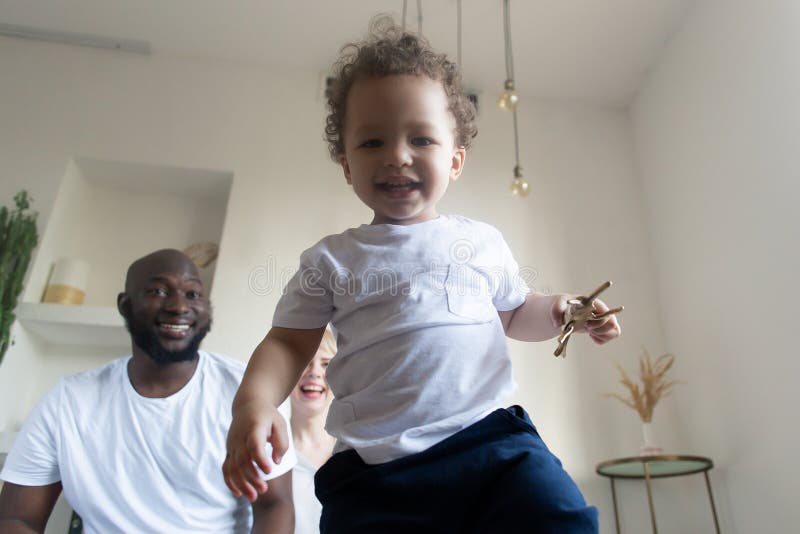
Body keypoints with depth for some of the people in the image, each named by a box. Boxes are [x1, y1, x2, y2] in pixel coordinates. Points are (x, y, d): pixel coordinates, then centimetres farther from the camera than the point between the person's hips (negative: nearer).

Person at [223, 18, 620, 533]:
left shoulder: (482, 240, 10)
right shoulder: (331, 259, 7)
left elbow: (513, 312, 24)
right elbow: (288, 342, 7)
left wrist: (557, 310, 3)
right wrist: (254, 403, -12)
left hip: (491, 438, 1)